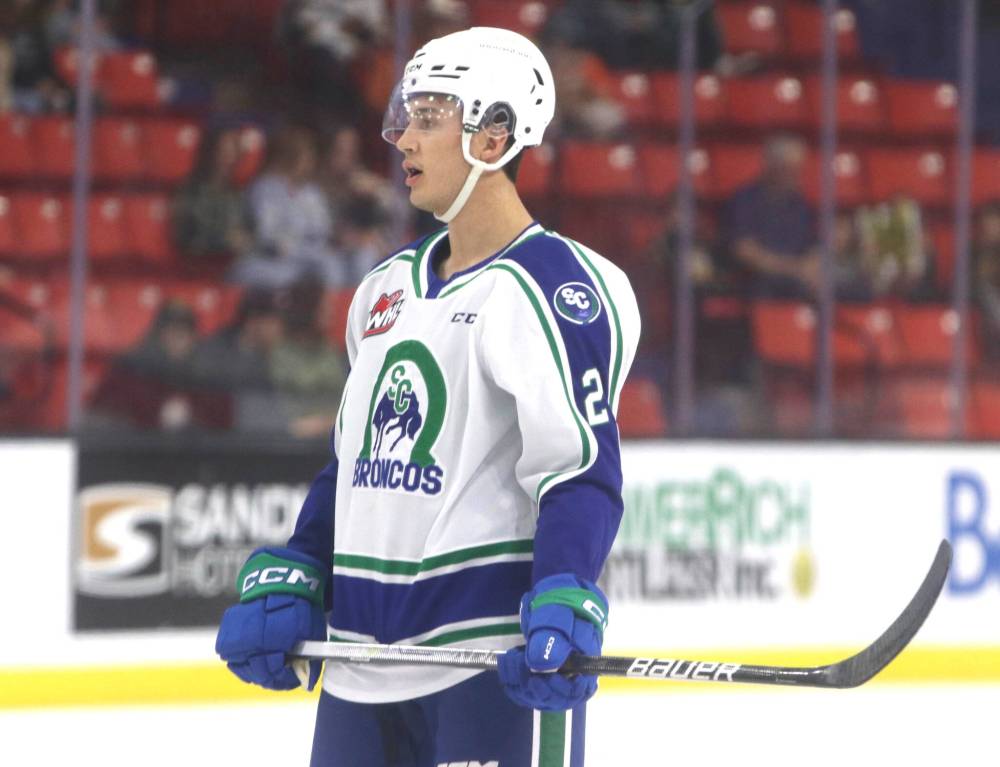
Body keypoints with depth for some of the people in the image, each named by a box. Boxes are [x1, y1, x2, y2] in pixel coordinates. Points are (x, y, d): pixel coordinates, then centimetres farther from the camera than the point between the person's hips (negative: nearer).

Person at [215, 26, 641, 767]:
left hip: (500, 654, -8)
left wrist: (563, 604, -29)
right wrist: (285, 584, 15)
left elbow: (583, 470, -17)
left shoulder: (552, 287, -9)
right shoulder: (388, 289, 17)